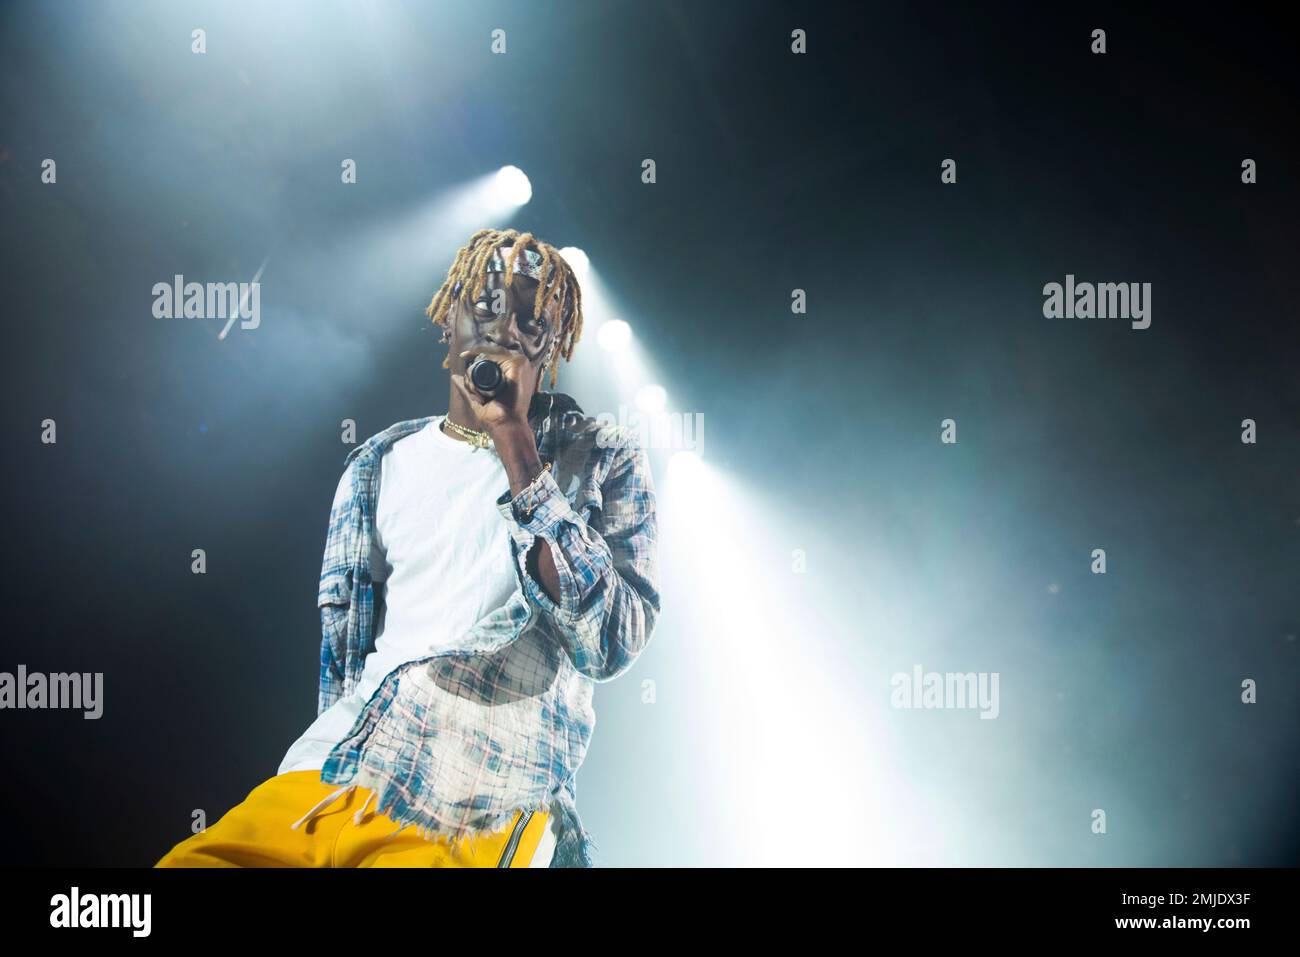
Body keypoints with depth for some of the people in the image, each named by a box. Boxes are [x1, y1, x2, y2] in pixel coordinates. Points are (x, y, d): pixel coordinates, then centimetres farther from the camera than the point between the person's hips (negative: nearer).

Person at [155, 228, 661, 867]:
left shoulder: (602, 461, 6)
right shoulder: (381, 464, 15)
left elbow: (609, 646, -10)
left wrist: (515, 441, -9)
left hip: (489, 802, -3)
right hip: (346, 766, 3)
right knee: (194, 858, -20)